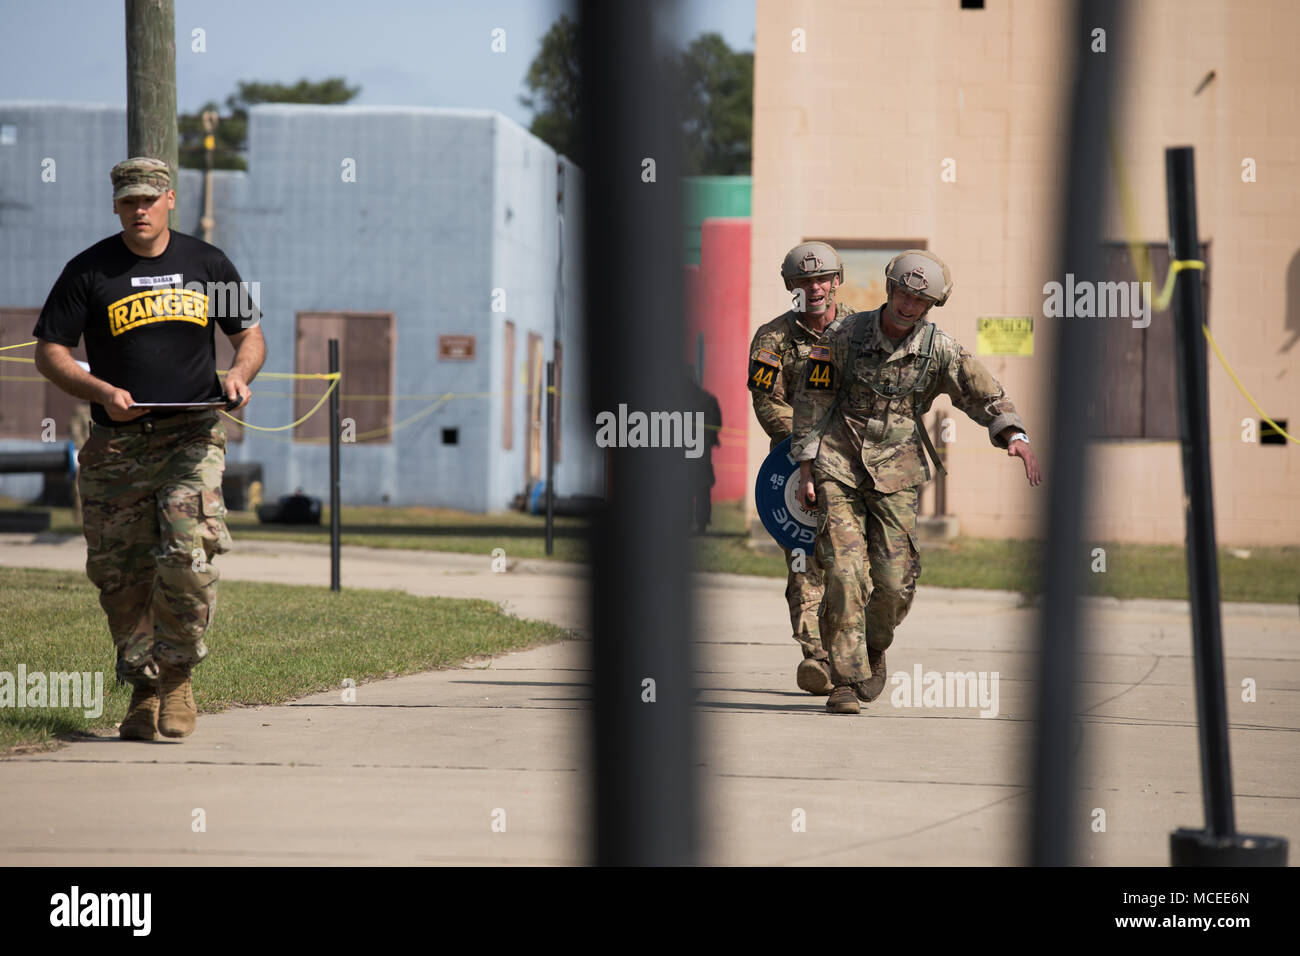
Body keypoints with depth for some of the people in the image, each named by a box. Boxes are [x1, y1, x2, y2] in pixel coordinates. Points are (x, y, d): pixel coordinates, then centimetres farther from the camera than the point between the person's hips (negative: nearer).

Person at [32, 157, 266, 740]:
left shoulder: (207, 264, 10)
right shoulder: (89, 271, 4)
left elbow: (250, 335, 18)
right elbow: (49, 353, 5)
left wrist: (239, 375, -4)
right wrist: (101, 392, -11)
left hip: (192, 436, 0)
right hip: (116, 447, 0)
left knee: (188, 556, -17)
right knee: (121, 574, 1)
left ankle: (176, 677, -1)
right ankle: (143, 691, 14)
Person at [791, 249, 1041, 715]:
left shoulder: (940, 349, -2)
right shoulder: (845, 336, -5)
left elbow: (985, 394, -7)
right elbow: (811, 401, 2)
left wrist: (1015, 436, -25)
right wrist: (806, 466, 0)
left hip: (896, 472, 1)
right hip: (839, 464, -1)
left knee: (896, 581, -3)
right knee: (844, 572, -13)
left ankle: (874, 649, 29)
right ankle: (846, 680, -7)